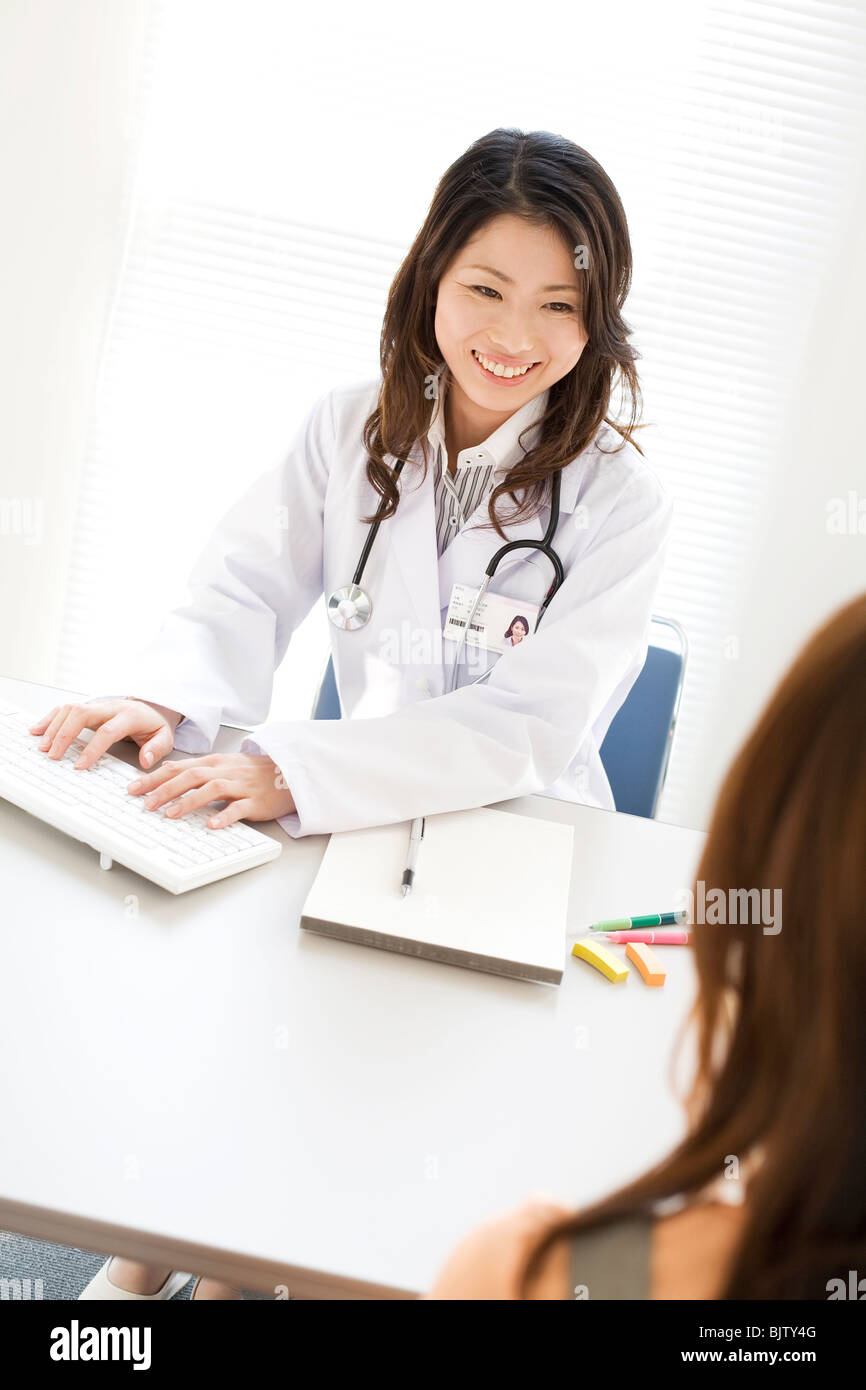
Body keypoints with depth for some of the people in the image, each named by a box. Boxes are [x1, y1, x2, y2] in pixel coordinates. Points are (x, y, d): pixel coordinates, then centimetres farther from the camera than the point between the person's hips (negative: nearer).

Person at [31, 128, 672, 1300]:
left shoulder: (620, 502, -13)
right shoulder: (350, 430, -1)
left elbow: (527, 729, -22)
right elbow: (246, 589, -3)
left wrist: (294, 771, -34)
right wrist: (166, 696, -26)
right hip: (357, 818, 4)